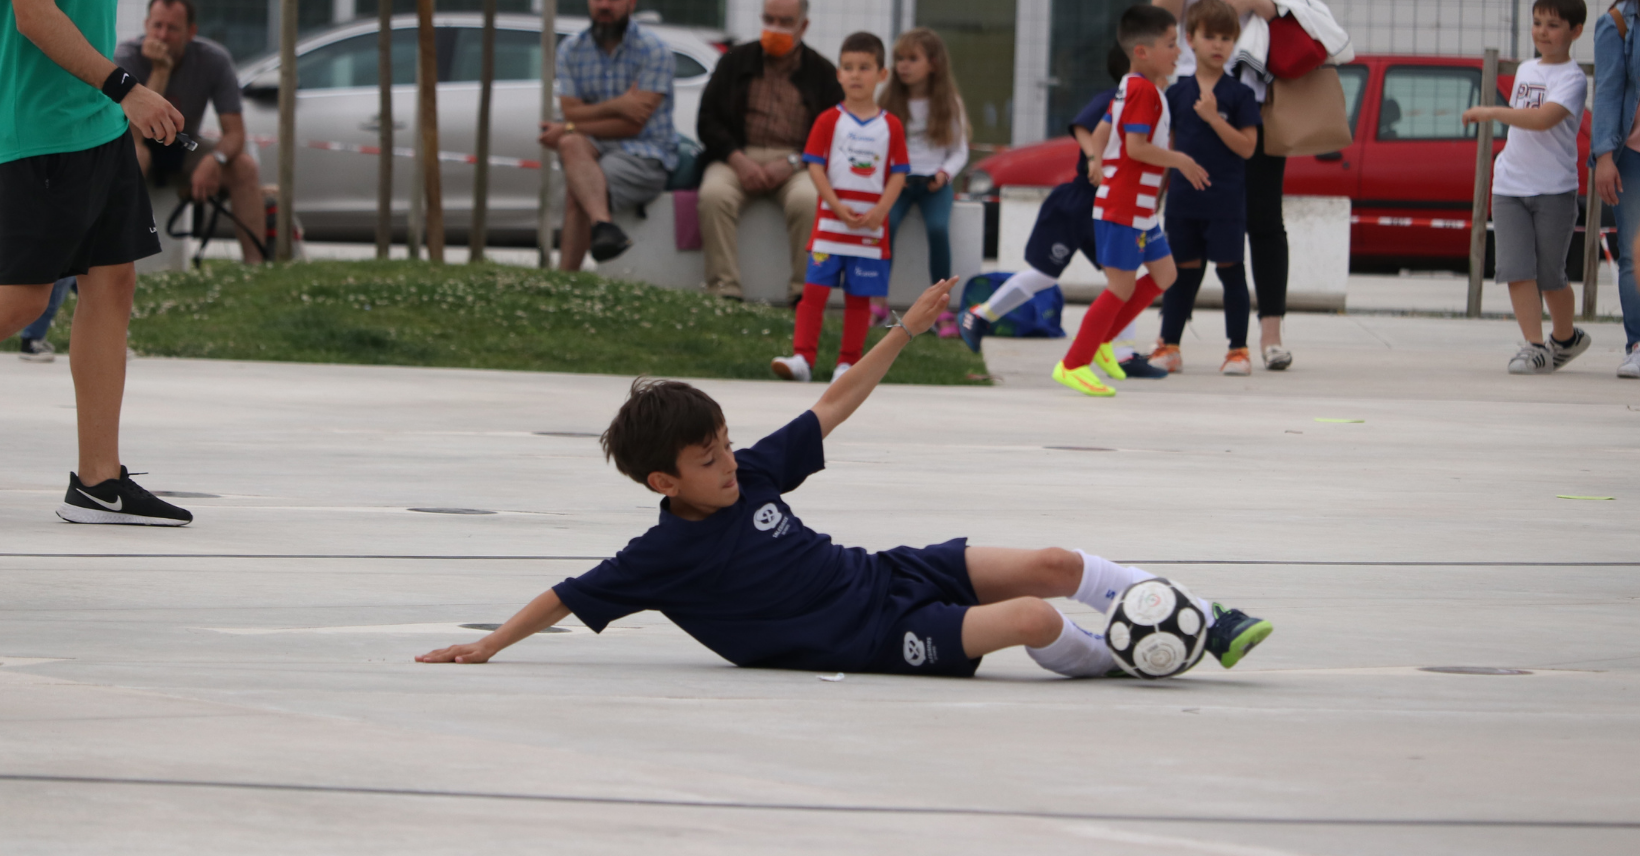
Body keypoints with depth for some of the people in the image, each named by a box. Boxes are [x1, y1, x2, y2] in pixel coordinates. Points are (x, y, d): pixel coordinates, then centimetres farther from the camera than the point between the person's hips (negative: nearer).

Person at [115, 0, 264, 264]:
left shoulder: (214, 60, -16)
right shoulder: (127, 57, -24)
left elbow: (235, 132, -16)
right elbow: (136, 134, -34)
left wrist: (214, 159, -39)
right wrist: (160, 71, -39)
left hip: (183, 148, 3)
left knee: (245, 167, -24)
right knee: (133, 156, -40)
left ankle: (254, 261, -24)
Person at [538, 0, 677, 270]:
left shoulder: (653, 50, -7)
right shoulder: (571, 50, 10)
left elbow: (633, 125, -13)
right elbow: (571, 112, 0)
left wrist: (569, 129, -12)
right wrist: (616, 107, -18)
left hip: (644, 154, -4)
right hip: (594, 149, 4)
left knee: (575, 192, -29)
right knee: (572, 146, -33)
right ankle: (602, 226, -53)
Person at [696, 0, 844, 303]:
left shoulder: (822, 72, 11)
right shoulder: (736, 61, 16)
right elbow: (707, 120, 10)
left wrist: (791, 163, -12)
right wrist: (737, 160, -8)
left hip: (795, 162, -1)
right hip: (738, 158, 1)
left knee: (808, 199, -36)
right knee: (714, 194, -32)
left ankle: (803, 291, -29)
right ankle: (724, 289, -33)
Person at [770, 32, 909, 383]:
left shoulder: (891, 126, 4)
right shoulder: (829, 121, 2)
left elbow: (898, 174, 2)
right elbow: (815, 166, -3)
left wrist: (880, 210, -12)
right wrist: (837, 206, -14)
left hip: (871, 227, 1)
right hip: (830, 222, -1)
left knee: (859, 297, 6)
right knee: (814, 290, -6)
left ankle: (848, 362, 13)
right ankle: (802, 358, -6)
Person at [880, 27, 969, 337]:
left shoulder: (948, 103, 5)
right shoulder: (889, 102, 7)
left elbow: (960, 152, 8)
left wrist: (945, 173, -12)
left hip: (934, 183, -1)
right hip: (896, 181, 1)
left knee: (938, 228, -29)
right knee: (885, 222, -29)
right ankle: (878, 302, -21)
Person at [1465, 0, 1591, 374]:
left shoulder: (1571, 79, -9)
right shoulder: (1525, 71, 14)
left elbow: (1543, 119, -27)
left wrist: (1492, 112, -32)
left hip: (1555, 189, -5)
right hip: (1509, 188, 5)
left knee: (1550, 276, 3)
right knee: (1517, 270, -9)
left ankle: (1565, 337, 26)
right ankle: (1534, 346, -10)